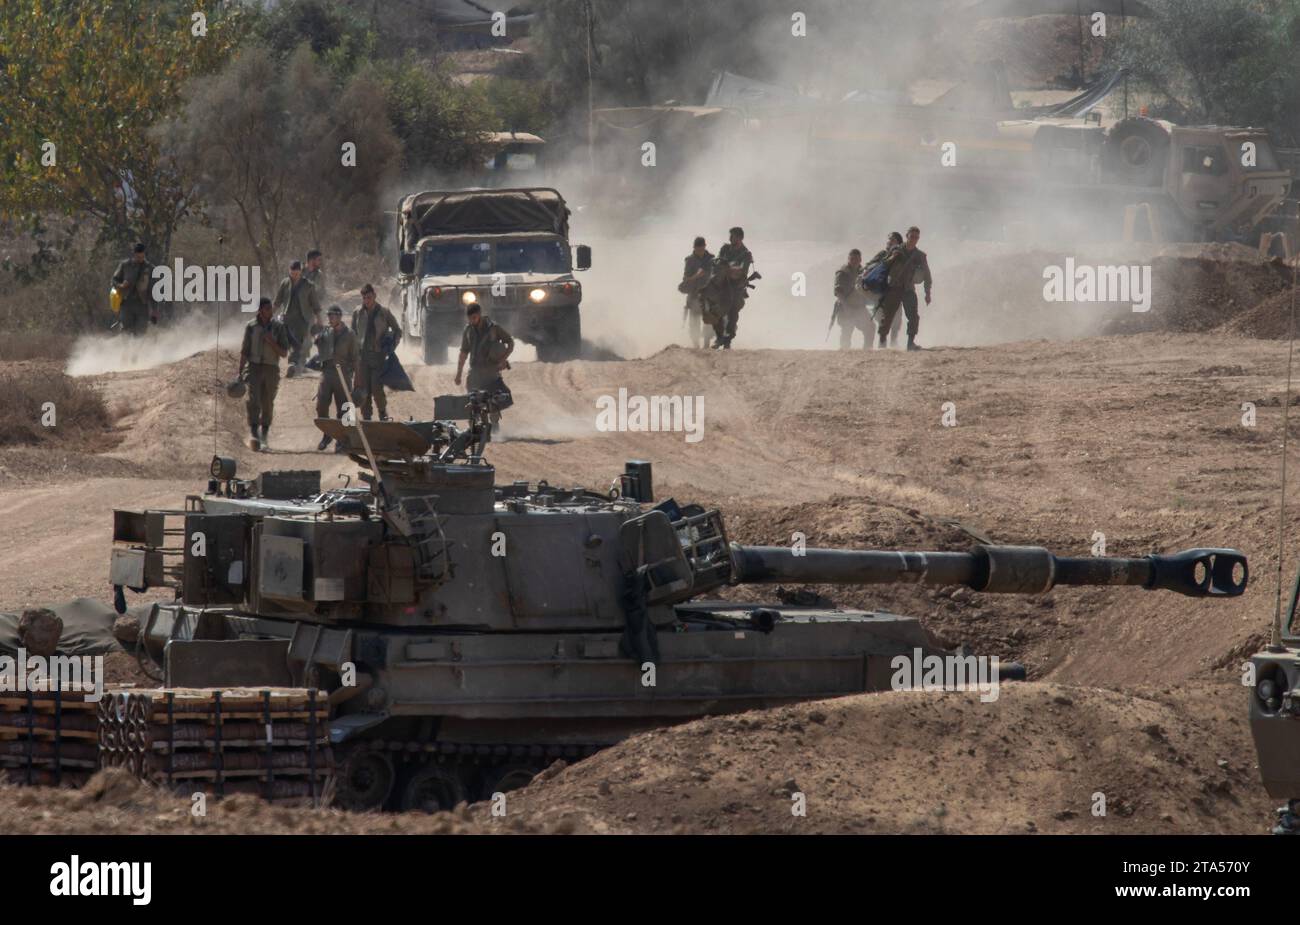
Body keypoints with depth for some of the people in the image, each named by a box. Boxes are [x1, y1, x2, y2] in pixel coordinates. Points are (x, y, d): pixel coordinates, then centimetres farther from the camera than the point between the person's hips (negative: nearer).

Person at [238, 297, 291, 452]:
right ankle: (254, 434, -23)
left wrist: (271, 342, -14)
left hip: (271, 369, 1)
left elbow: (284, 353, 2)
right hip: (254, 367, -1)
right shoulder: (251, 327, 3)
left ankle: (264, 437, 17)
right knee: (253, 400, -17)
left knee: (268, 404, 6)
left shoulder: (278, 326, 2)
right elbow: (244, 351, 8)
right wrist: (240, 372, 4)